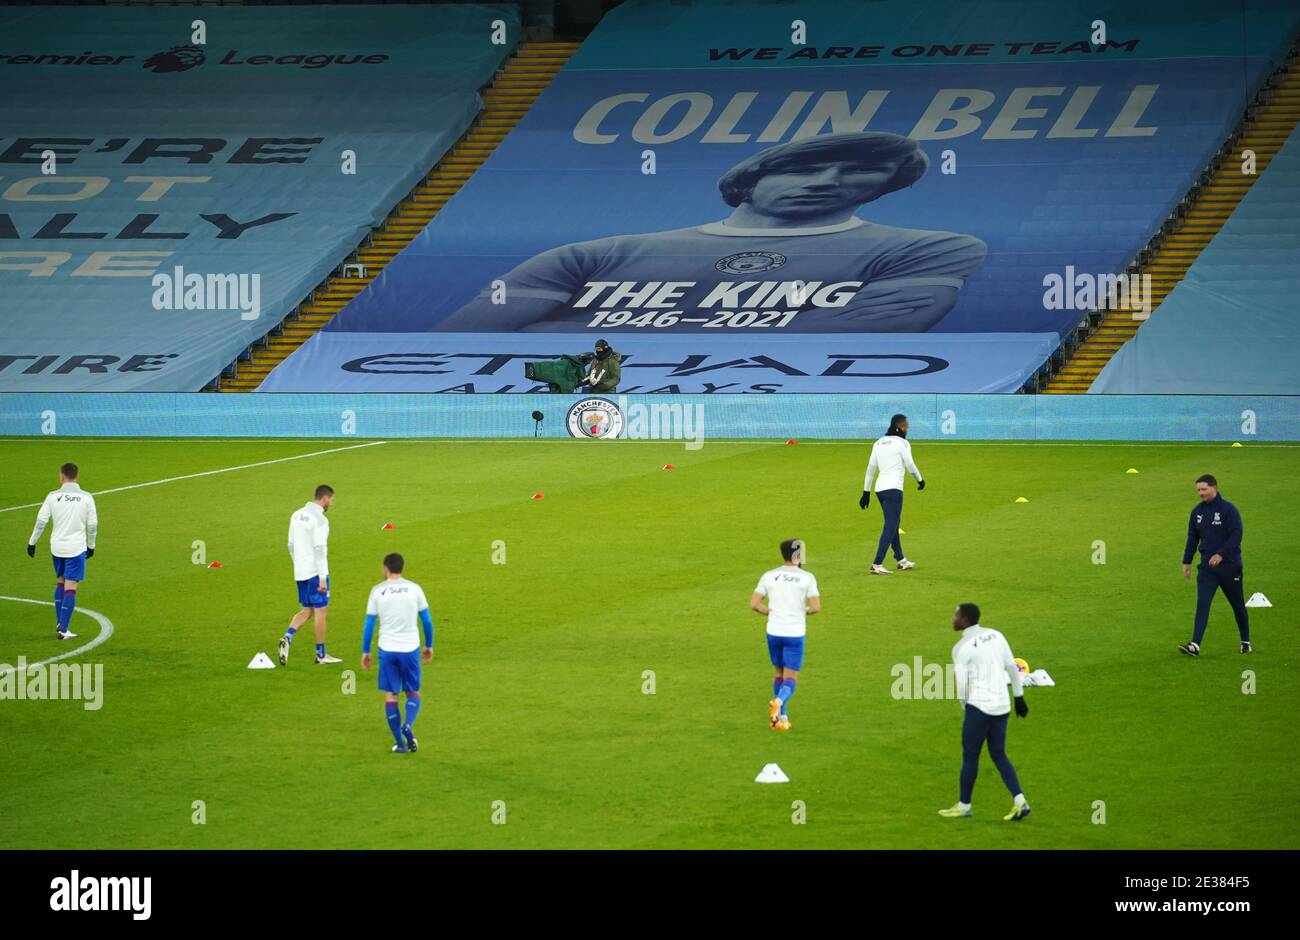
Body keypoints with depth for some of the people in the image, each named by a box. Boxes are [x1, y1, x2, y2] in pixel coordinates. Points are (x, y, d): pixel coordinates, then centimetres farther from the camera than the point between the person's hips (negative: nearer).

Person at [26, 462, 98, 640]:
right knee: (71, 587, -2)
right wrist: (91, 545, 14)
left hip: (57, 547, 2)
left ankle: (59, 624, 19)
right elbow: (93, 525, -1)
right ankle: (63, 630, -6)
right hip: (77, 548, -2)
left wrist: (32, 543, 9)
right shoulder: (86, 498, -4)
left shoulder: (53, 496, -3)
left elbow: (41, 521, -2)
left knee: (60, 582, 21)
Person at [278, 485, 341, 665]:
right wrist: (323, 579, -17)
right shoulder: (319, 520, -16)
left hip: (300, 573, 8)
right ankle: (321, 655, 9)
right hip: (315, 572, -8)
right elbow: (319, 550, -19)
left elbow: (291, 545, 15)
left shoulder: (297, 515, 10)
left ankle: (287, 637, -8)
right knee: (321, 610, 3)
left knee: (307, 611, 15)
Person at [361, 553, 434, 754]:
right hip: (410, 648, 0)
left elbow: (369, 624, 2)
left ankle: (400, 742, 5)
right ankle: (407, 726, -14)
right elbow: (427, 621, 5)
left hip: (387, 650, 0)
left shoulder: (377, 591, -1)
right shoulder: (414, 589, 0)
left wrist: (365, 652, 11)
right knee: (413, 693, 13)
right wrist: (429, 646, 18)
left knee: (390, 695, 8)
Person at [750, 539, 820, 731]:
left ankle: (781, 718, 19)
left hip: (773, 632, 3)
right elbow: (816, 607, -11)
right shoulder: (807, 578, -5)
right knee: (791, 678, 2)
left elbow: (753, 604, -1)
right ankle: (779, 702, -29)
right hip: (795, 633, -3)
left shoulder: (769, 576, 3)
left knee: (779, 673, 20)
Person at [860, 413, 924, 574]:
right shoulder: (902, 443, -7)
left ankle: (901, 560, 30)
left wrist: (866, 492, 16)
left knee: (893, 524, 20)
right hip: (893, 489, -8)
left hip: (880, 488, 8)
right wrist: (920, 480, 13)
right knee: (890, 526, -7)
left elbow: (870, 468, 13)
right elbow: (910, 466, -5)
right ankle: (877, 564, -15)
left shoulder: (879, 443, 13)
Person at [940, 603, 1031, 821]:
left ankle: (964, 806, 18)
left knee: (970, 756, 7)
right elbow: (1012, 667, 13)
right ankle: (1019, 802, 2)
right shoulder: (995, 636, 9)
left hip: (979, 705, -7)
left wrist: (965, 708, 8)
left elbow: (962, 684, -9)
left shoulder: (962, 648, -11)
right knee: (999, 755, 14)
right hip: (1001, 705, 7)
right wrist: (1019, 697, 19)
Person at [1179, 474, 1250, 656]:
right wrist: (1187, 561, 12)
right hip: (1207, 566, 3)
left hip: (1229, 566, -3)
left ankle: (1246, 642, 28)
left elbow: (1236, 536, -17)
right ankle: (1195, 645, -21)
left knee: (1238, 605, 11)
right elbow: (1192, 538, 16)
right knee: (1202, 604, -12)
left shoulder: (1229, 510, -11)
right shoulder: (1197, 512, 6)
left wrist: (1221, 554, -27)